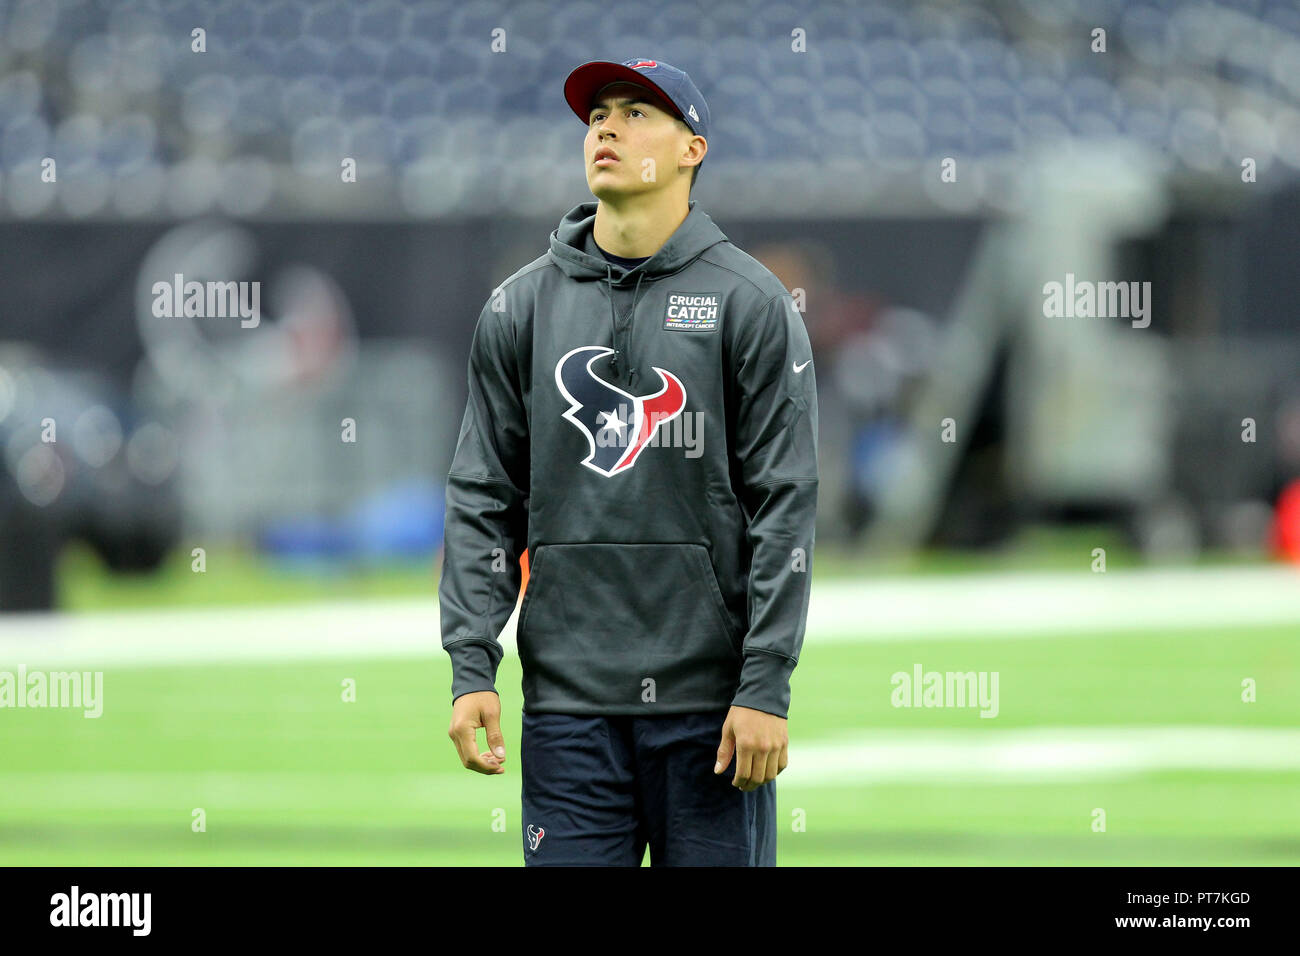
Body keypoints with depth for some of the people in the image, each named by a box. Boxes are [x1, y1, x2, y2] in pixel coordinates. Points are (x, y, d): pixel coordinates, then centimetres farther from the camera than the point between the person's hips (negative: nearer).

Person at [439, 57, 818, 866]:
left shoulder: (751, 303, 1)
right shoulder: (521, 307, 9)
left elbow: (784, 503, -3)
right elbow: (482, 498, 9)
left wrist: (767, 685, -10)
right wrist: (472, 664, -1)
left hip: (709, 702, -2)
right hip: (569, 700, 2)